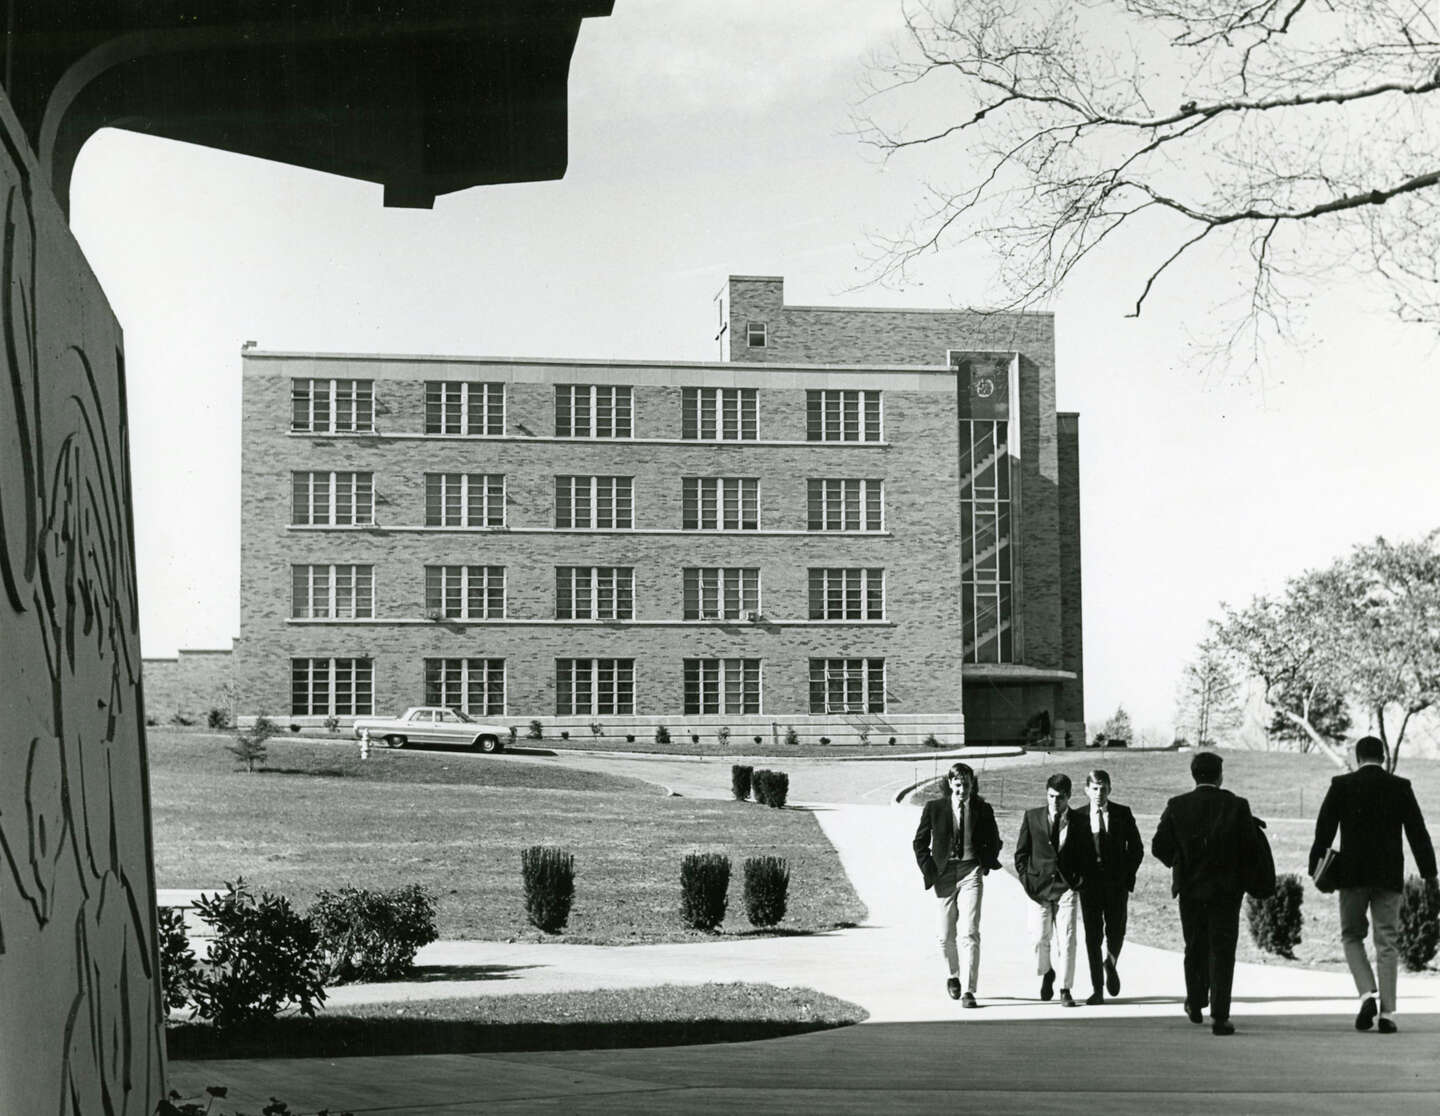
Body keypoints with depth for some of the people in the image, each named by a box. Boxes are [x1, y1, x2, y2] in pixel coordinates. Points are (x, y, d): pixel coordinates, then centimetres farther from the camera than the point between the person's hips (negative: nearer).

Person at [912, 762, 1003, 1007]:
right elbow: (920, 842, 9)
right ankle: (953, 976, 38)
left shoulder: (982, 809, 2)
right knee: (946, 936, 9)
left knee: (970, 933, -13)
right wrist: (929, 871, 0)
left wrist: (986, 864, 4)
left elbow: (994, 842, 16)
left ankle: (969, 991, -12)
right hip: (944, 874, 1)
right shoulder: (934, 808, 1)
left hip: (971, 873, -1)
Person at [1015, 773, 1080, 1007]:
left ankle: (1065, 989, 2)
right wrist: (1026, 880, 0)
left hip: (1066, 887, -1)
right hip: (1039, 886, 1)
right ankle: (1046, 974, 31)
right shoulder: (1032, 817, 5)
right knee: (1041, 938, 2)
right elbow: (1021, 853, 8)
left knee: (1067, 939, -6)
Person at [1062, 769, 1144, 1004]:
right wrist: (1074, 877, -5)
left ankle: (1111, 964, 33)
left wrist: (1128, 875, -1)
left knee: (1116, 932, -1)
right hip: (1089, 883, 0)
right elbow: (1069, 852, 7)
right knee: (1093, 937, 0)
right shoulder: (1077, 817, 3)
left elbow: (1136, 848, 8)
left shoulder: (1123, 814, 2)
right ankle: (1097, 989, 6)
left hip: (1117, 883, 0)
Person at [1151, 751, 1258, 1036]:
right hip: (1226, 887, -2)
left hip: (1189, 886, 2)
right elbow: (1250, 848, -10)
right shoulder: (1237, 806, -8)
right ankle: (1219, 1016, -7)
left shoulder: (1177, 806, -4)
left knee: (1195, 948, 19)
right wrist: (1235, 869, 9)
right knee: (1222, 951, 0)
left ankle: (1196, 1004, 30)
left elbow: (1159, 846, -6)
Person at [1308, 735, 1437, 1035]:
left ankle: (1367, 994, -7)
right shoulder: (1400, 787, 0)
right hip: (1389, 875, 1)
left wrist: (1316, 866, 8)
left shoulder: (1341, 785, -2)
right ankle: (1387, 1012, 1)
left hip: (1353, 874, -1)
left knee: (1352, 935, 14)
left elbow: (1324, 829, -1)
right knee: (1386, 942, 5)